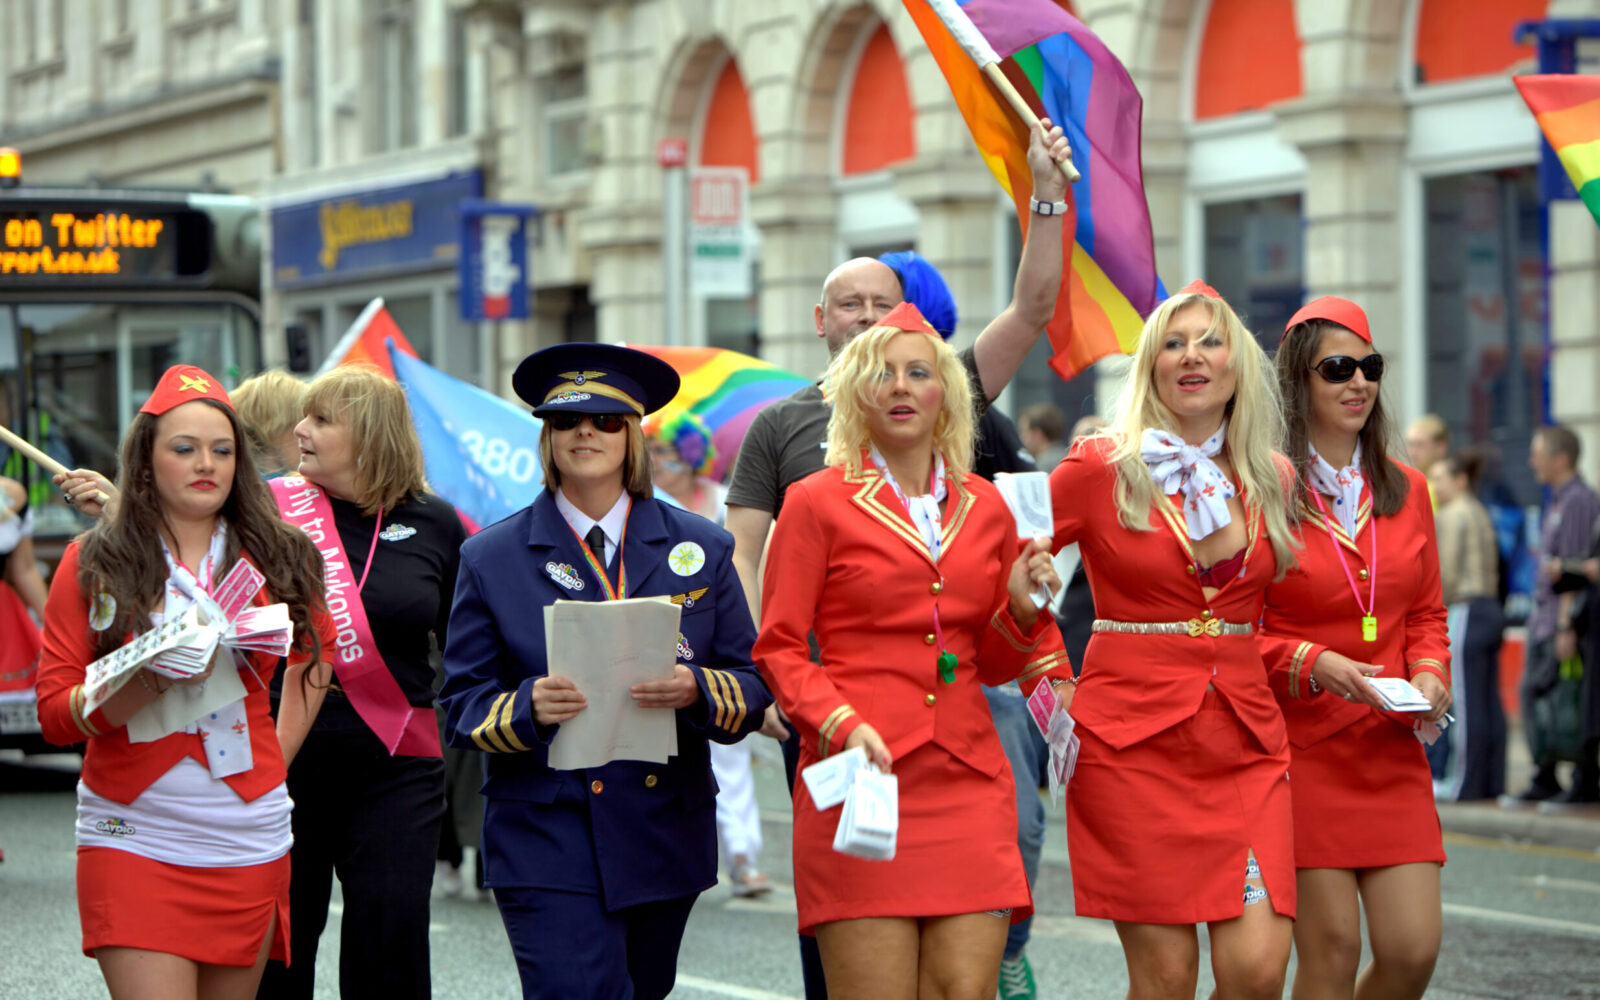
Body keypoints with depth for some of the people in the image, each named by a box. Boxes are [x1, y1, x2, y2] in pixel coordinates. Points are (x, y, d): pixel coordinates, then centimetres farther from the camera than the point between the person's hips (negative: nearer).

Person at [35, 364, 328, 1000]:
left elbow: (311, 657, 26)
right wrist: (156, 679, -18)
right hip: (133, 844, -3)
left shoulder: (277, 559, 7)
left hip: (247, 844, 3)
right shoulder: (93, 564, 1)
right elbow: (55, 714, -3)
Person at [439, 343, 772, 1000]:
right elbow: (462, 706, 3)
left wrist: (695, 691, -16)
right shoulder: (491, 558, 5)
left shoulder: (701, 550, 10)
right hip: (545, 841, -3)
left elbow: (753, 687, 7)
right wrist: (529, 707, -18)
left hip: (667, 841, 3)